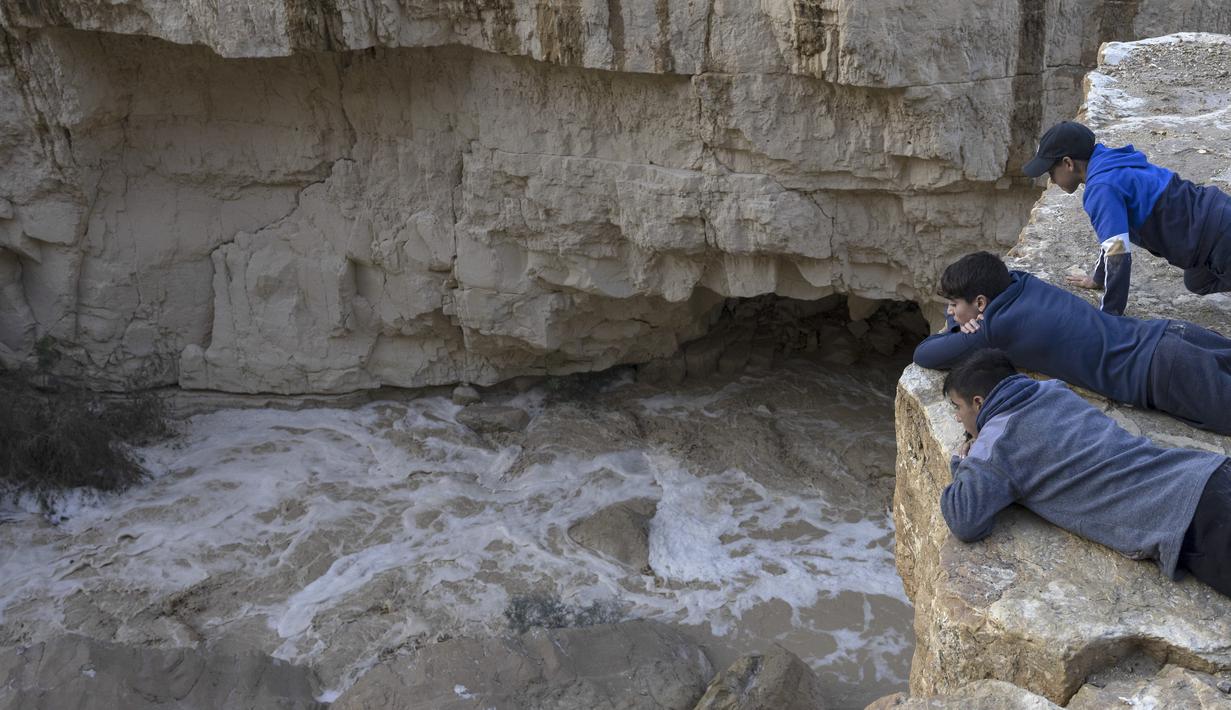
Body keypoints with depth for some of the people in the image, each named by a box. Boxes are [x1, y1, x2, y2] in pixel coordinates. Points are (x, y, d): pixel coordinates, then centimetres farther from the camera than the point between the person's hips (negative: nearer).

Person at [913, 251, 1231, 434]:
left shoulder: (997, 327, -14)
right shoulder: (1021, 282, 9)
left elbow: (923, 355, -4)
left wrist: (957, 332, 16)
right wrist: (957, 324, 5)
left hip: (1160, 370, -8)